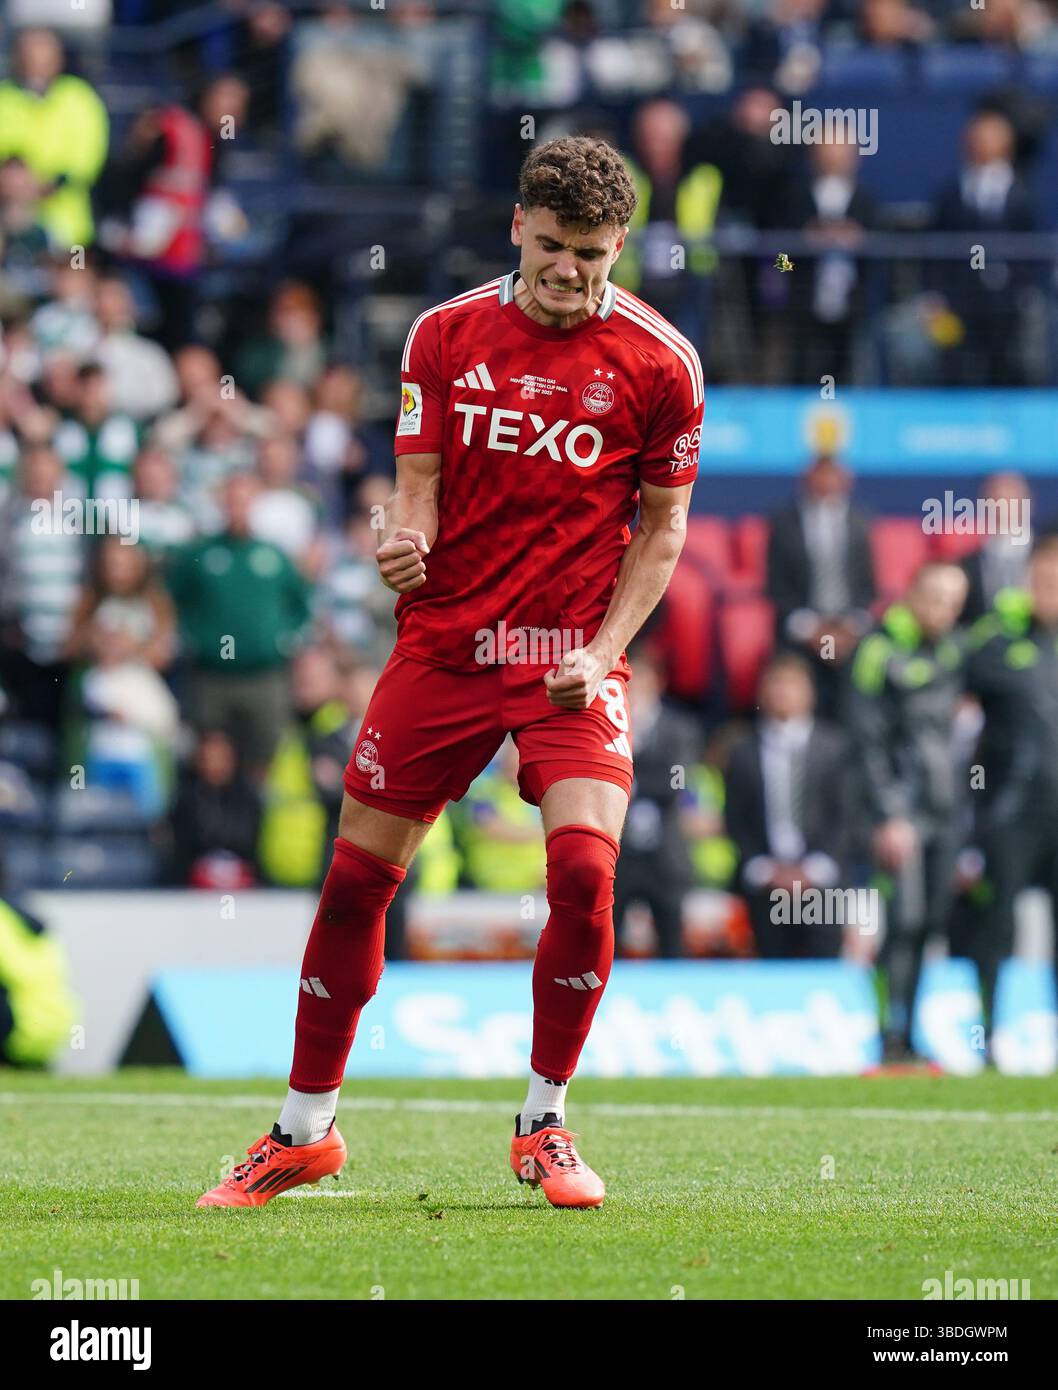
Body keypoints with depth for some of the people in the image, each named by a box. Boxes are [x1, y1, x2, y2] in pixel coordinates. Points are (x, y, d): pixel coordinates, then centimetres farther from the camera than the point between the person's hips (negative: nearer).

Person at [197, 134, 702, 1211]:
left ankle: (543, 1128, 0)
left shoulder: (656, 362, -3)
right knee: (356, 878, 2)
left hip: (573, 655, -2)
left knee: (584, 868, -20)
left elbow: (662, 528, 3)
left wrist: (602, 651, -9)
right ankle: (304, 1132, 19)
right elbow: (418, 487, 3)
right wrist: (402, 543, -20)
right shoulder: (446, 336, 1)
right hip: (444, 640, 2)